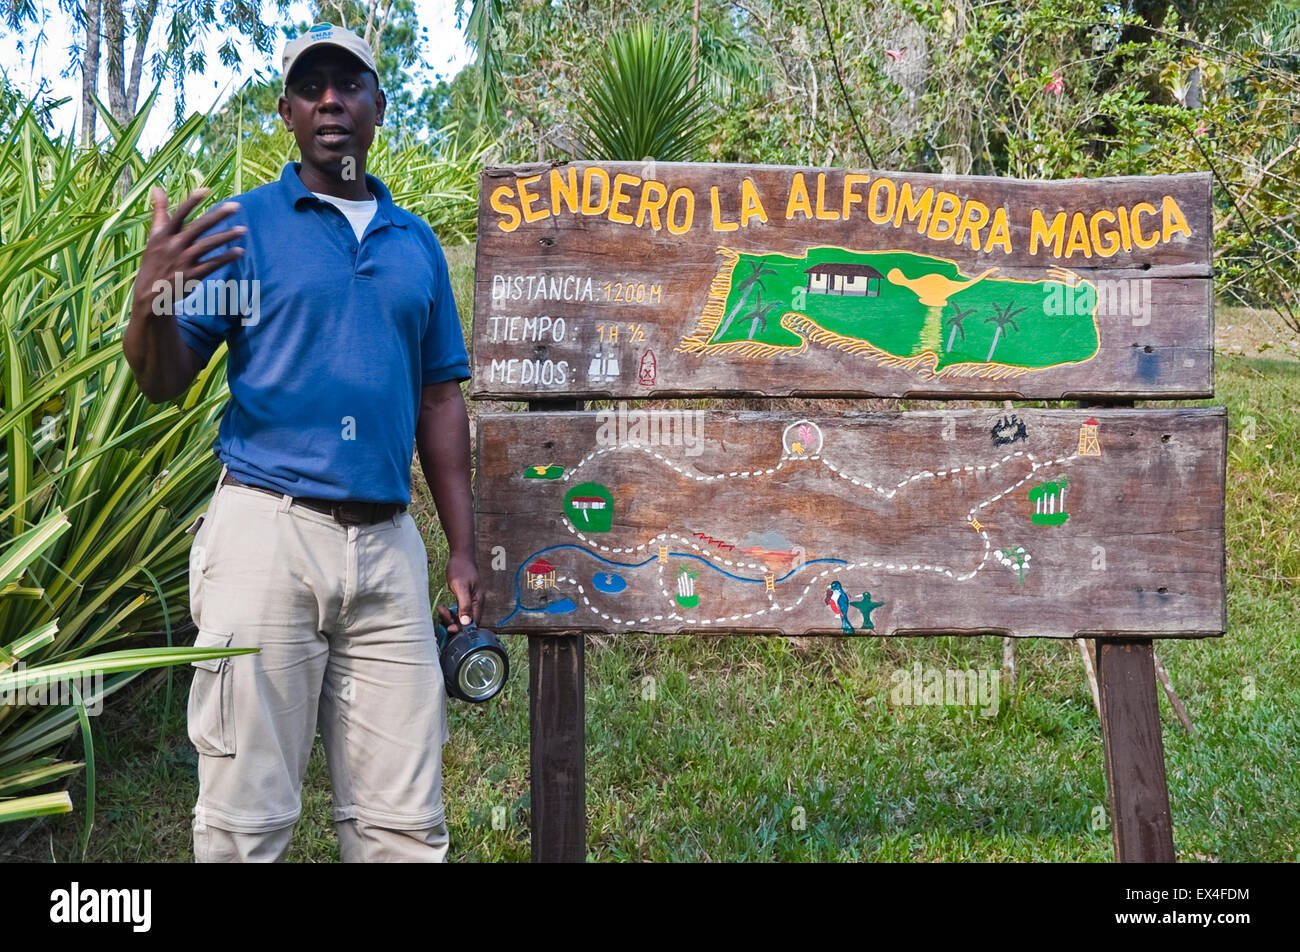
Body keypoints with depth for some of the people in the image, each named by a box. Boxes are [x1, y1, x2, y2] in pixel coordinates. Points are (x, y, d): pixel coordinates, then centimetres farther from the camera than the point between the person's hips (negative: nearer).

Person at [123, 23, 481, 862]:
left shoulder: (417, 244, 16)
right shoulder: (243, 224, 6)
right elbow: (165, 383, 1)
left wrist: (463, 550, 11)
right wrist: (151, 303, -21)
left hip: (389, 542, 3)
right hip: (269, 531, -3)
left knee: (406, 824, 5)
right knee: (245, 818, -1)